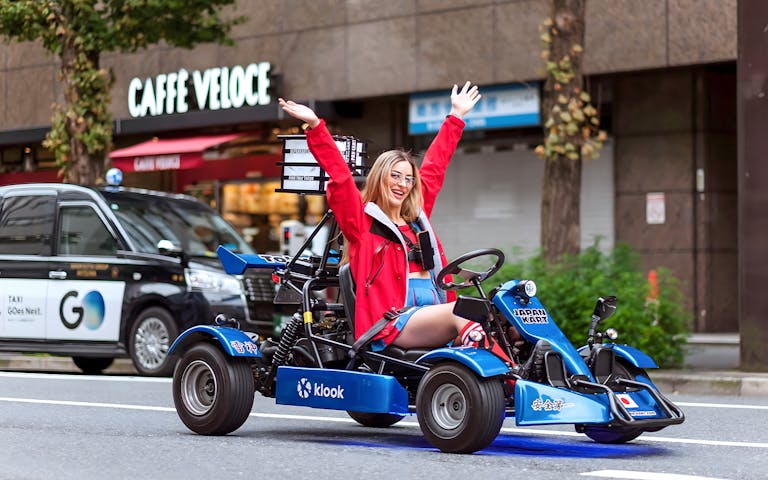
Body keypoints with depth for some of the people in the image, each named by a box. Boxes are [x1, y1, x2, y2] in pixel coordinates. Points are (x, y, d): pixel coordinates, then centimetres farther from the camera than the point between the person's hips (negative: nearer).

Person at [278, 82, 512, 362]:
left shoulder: (418, 217, 26)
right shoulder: (362, 221, 10)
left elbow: (435, 165, 35)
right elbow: (339, 174, 0)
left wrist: (456, 117, 46)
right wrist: (315, 125, -8)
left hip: (435, 314, 6)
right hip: (392, 322, -6)